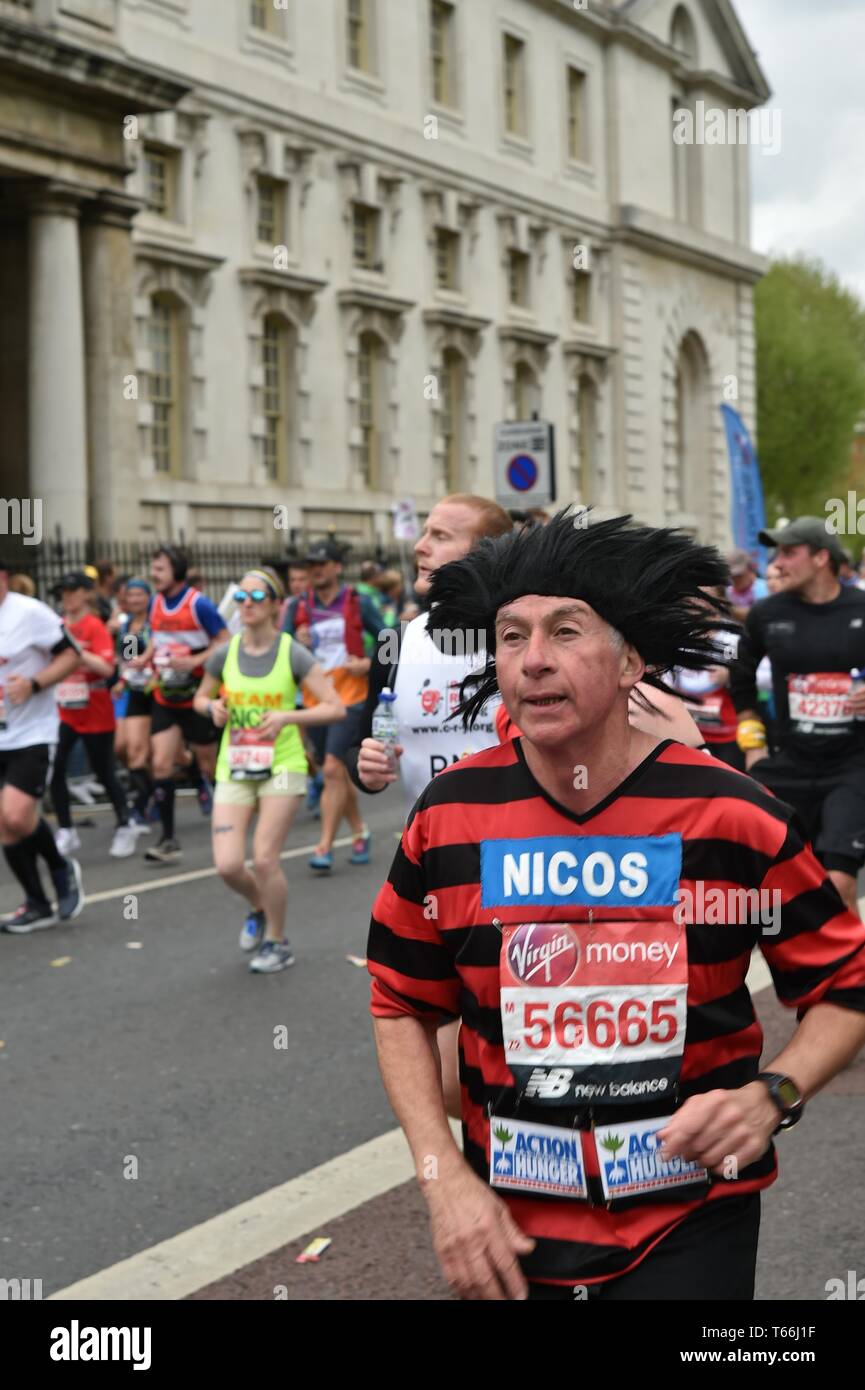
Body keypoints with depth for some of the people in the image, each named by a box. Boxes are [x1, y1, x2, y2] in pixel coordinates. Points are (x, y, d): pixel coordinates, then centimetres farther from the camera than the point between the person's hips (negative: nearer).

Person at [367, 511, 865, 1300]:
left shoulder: (730, 815, -12)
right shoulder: (449, 816, -7)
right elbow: (403, 1006, 4)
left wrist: (771, 1098, -17)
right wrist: (444, 1181, -5)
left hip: (690, 1225, -2)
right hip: (512, 1230, 2)